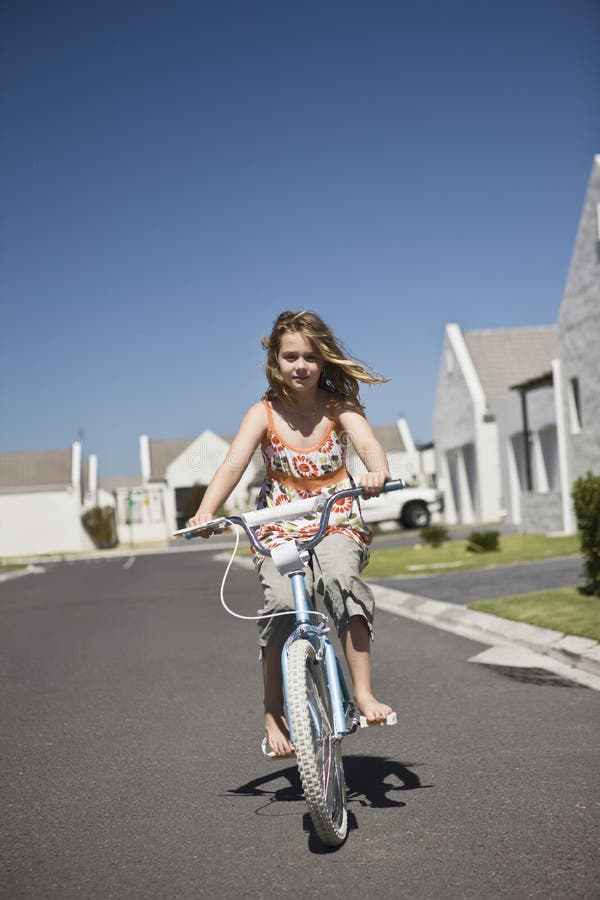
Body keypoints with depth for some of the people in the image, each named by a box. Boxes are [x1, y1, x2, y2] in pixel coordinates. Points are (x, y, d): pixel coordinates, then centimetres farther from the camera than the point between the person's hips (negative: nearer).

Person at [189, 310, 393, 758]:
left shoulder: (339, 407, -4)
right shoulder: (264, 414, -4)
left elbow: (369, 443, -22)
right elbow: (233, 464, -17)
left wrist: (377, 472, -47)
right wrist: (206, 512, -35)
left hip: (337, 524, 0)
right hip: (279, 532, 1)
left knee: (340, 577, -34)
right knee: (282, 603, -26)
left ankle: (364, 692, -27)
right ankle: (274, 714, -9)